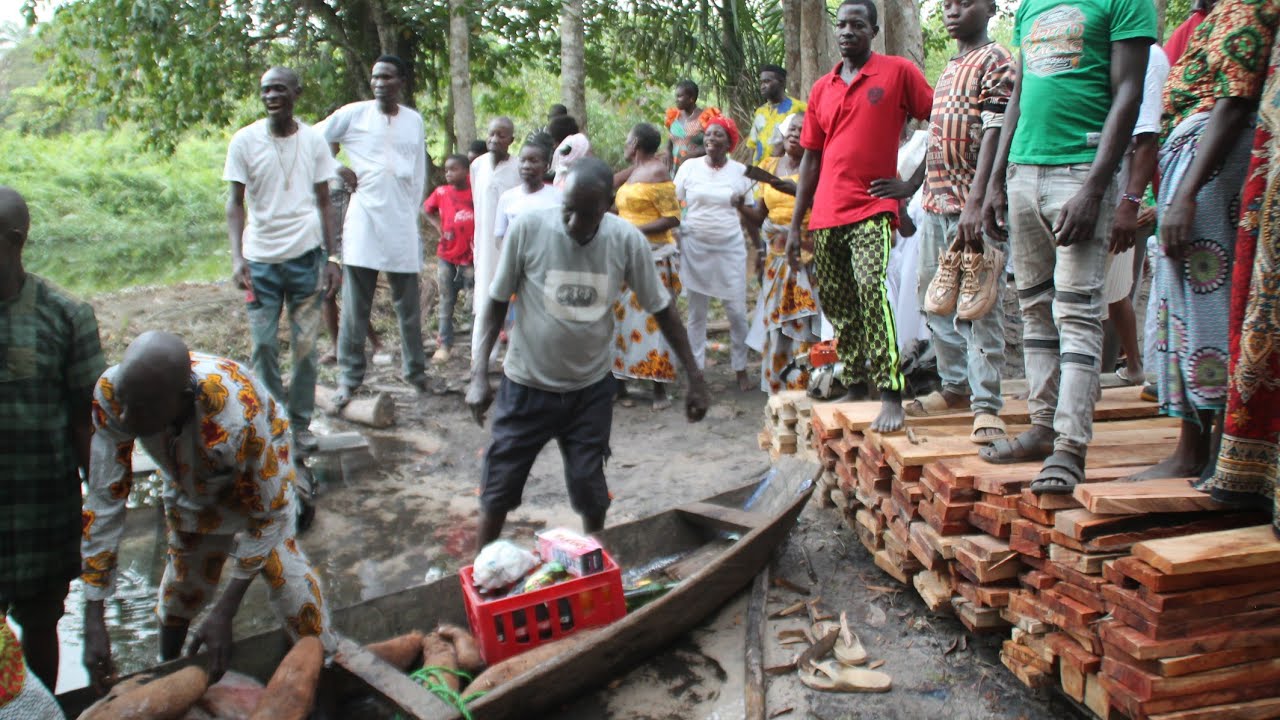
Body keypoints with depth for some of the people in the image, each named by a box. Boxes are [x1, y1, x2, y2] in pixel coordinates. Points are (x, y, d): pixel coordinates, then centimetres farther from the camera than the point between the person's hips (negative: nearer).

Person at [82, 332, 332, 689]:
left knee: (279, 563, -10)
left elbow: (268, 513, -29)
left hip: (257, 469, -3)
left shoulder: (238, 420, -46)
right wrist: (93, 619, -24)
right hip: (187, 479, 4)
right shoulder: (112, 392, -36)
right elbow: (105, 499, -25)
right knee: (183, 572, 13)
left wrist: (225, 614, -28)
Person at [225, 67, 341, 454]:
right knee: (264, 345, 3)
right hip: (260, 258, 0)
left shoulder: (314, 140, 3)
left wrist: (333, 257, -1)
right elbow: (235, 202, 1)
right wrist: (237, 257, -10)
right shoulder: (245, 140, 0)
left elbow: (324, 203, 6)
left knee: (306, 345, 4)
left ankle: (300, 423, 17)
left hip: (306, 255, 0)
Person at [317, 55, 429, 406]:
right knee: (355, 306, 1)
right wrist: (338, 170, -3)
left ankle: (415, 370, 21)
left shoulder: (414, 120, 9)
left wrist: (412, 213, 11)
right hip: (363, 222, -2)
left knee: (409, 305, 9)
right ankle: (349, 378, 7)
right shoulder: (354, 114, 1)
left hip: (402, 226, 2)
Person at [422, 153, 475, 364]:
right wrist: (438, 226, 2)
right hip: (447, 254, 3)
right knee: (447, 302, 8)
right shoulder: (441, 192, 0)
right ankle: (445, 345, 16)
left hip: (471, 255, -2)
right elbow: (426, 209, 17)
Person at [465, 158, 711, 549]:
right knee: (499, 487, 7)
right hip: (527, 385, -1)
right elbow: (497, 303, -6)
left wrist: (695, 378, -3)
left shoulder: (627, 240, -13)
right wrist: (479, 374, -14)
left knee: (590, 490, 7)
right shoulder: (528, 228, -18)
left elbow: (662, 309, -2)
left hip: (590, 388, 1)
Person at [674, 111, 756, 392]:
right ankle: (696, 368, 16)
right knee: (696, 312, 6)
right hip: (695, 247, 0)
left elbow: (747, 215, 11)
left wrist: (741, 206, -11)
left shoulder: (740, 170, 5)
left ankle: (740, 369, 14)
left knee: (737, 311, -1)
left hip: (730, 248, 0)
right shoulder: (689, 167, 3)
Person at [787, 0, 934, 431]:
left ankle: (892, 396, -23)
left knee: (872, 289, -24)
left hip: (872, 209, -6)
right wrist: (795, 226, 12)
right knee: (836, 302, 11)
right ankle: (852, 381, 28)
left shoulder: (898, 72, 0)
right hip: (826, 216, 6)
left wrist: (913, 183, -5)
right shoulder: (821, 89, 14)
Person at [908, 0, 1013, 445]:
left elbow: (994, 133, -16)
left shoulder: (995, 62, -5)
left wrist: (976, 201, -24)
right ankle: (955, 387, 26)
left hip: (972, 207, -9)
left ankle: (986, 405, -6)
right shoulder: (949, 69, 21)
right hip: (937, 202, 9)